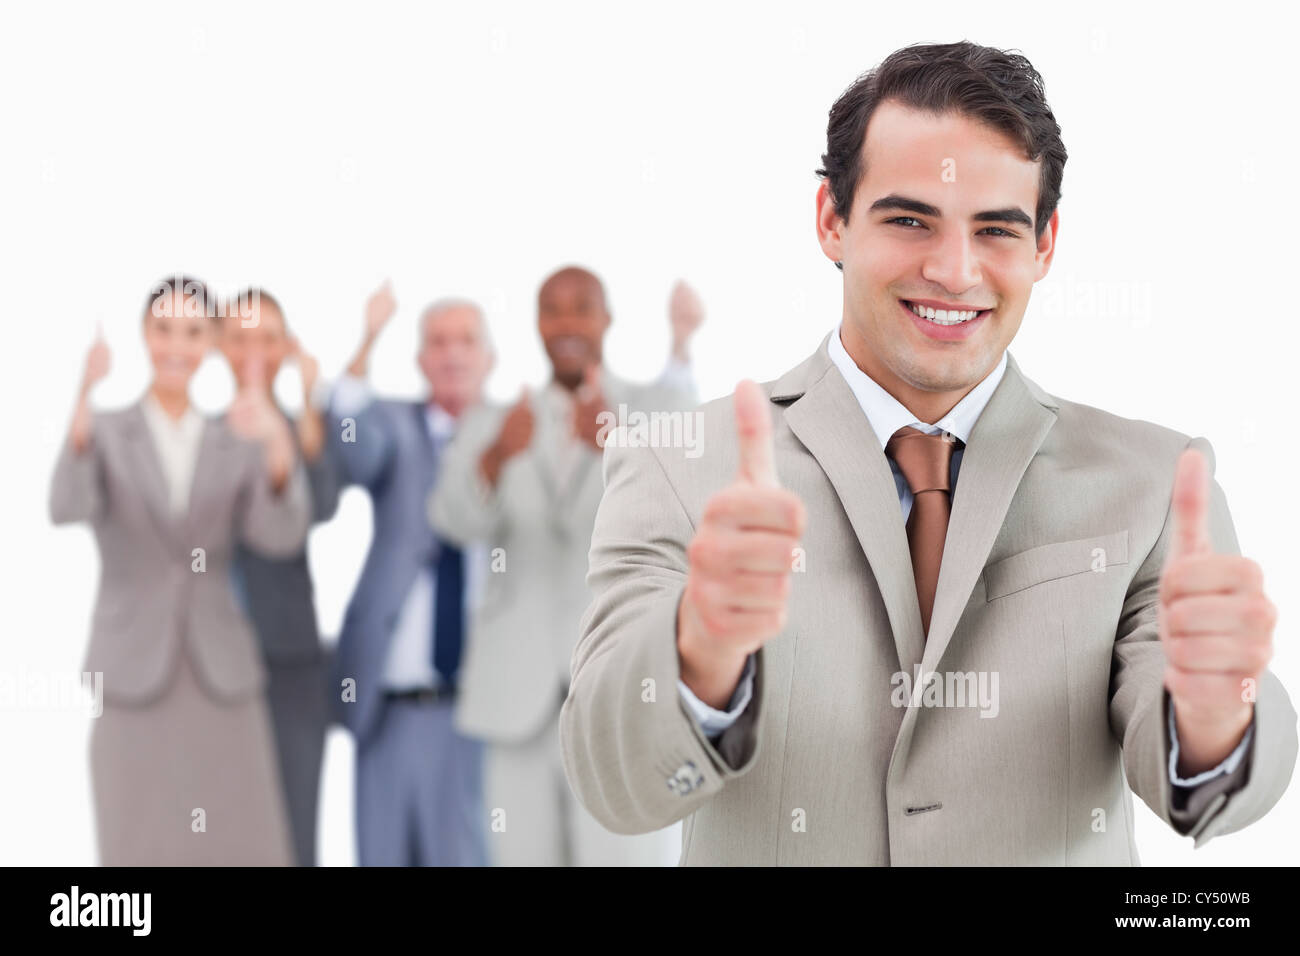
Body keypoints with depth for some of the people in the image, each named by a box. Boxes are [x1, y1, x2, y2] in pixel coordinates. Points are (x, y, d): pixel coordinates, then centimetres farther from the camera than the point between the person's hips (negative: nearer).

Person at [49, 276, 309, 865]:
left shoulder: (237, 442, 9)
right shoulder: (104, 433, 4)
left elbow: (279, 536, -8)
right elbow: (67, 508, -17)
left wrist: (279, 447, -28)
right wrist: (83, 402, -34)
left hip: (222, 678, 2)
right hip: (133, 679, -2)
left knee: (244, 854, 0)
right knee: (141, 856, -1)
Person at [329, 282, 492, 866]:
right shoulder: (396, 428, 7)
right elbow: (355, 453, -14)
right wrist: (367, 345, -29)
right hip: (392, 708, 1)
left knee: (467, 852, 1)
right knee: (384, 853, 8)